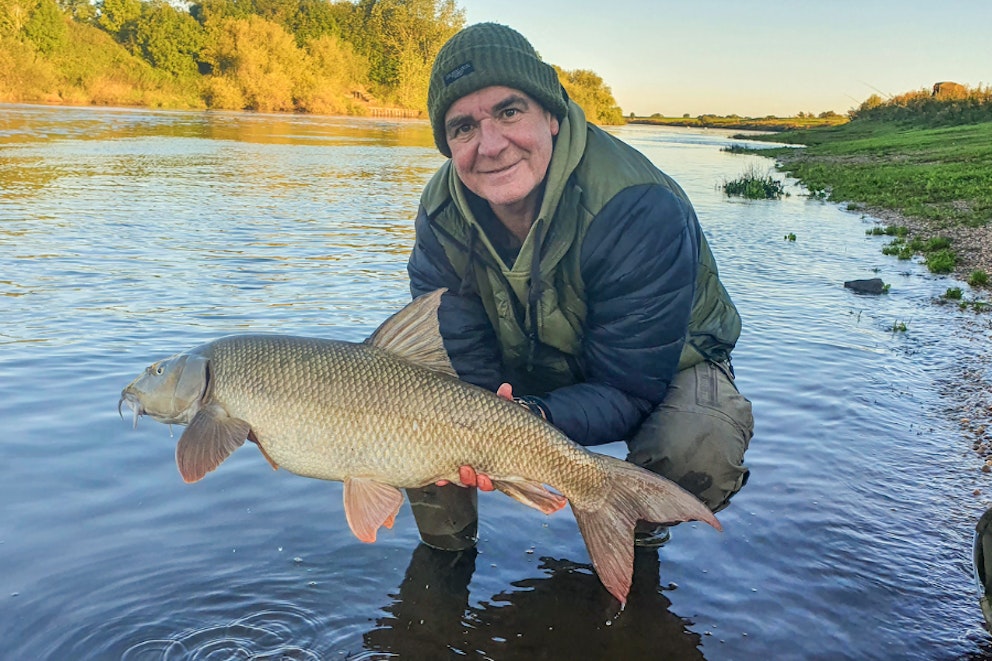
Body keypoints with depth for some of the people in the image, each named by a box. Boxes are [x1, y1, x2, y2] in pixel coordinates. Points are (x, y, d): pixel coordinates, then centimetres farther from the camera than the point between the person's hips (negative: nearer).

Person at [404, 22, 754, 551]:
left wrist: (539, 419, -52)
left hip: (666, 366, -3)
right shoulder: (442, 217, -19)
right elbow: (467, 367, -18)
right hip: (526, 373, 4)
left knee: (697, 451, -36)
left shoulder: (642, 211, -35)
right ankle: (446, 549, 7)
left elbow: (629, 389, -32)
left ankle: (637, 530, 2)